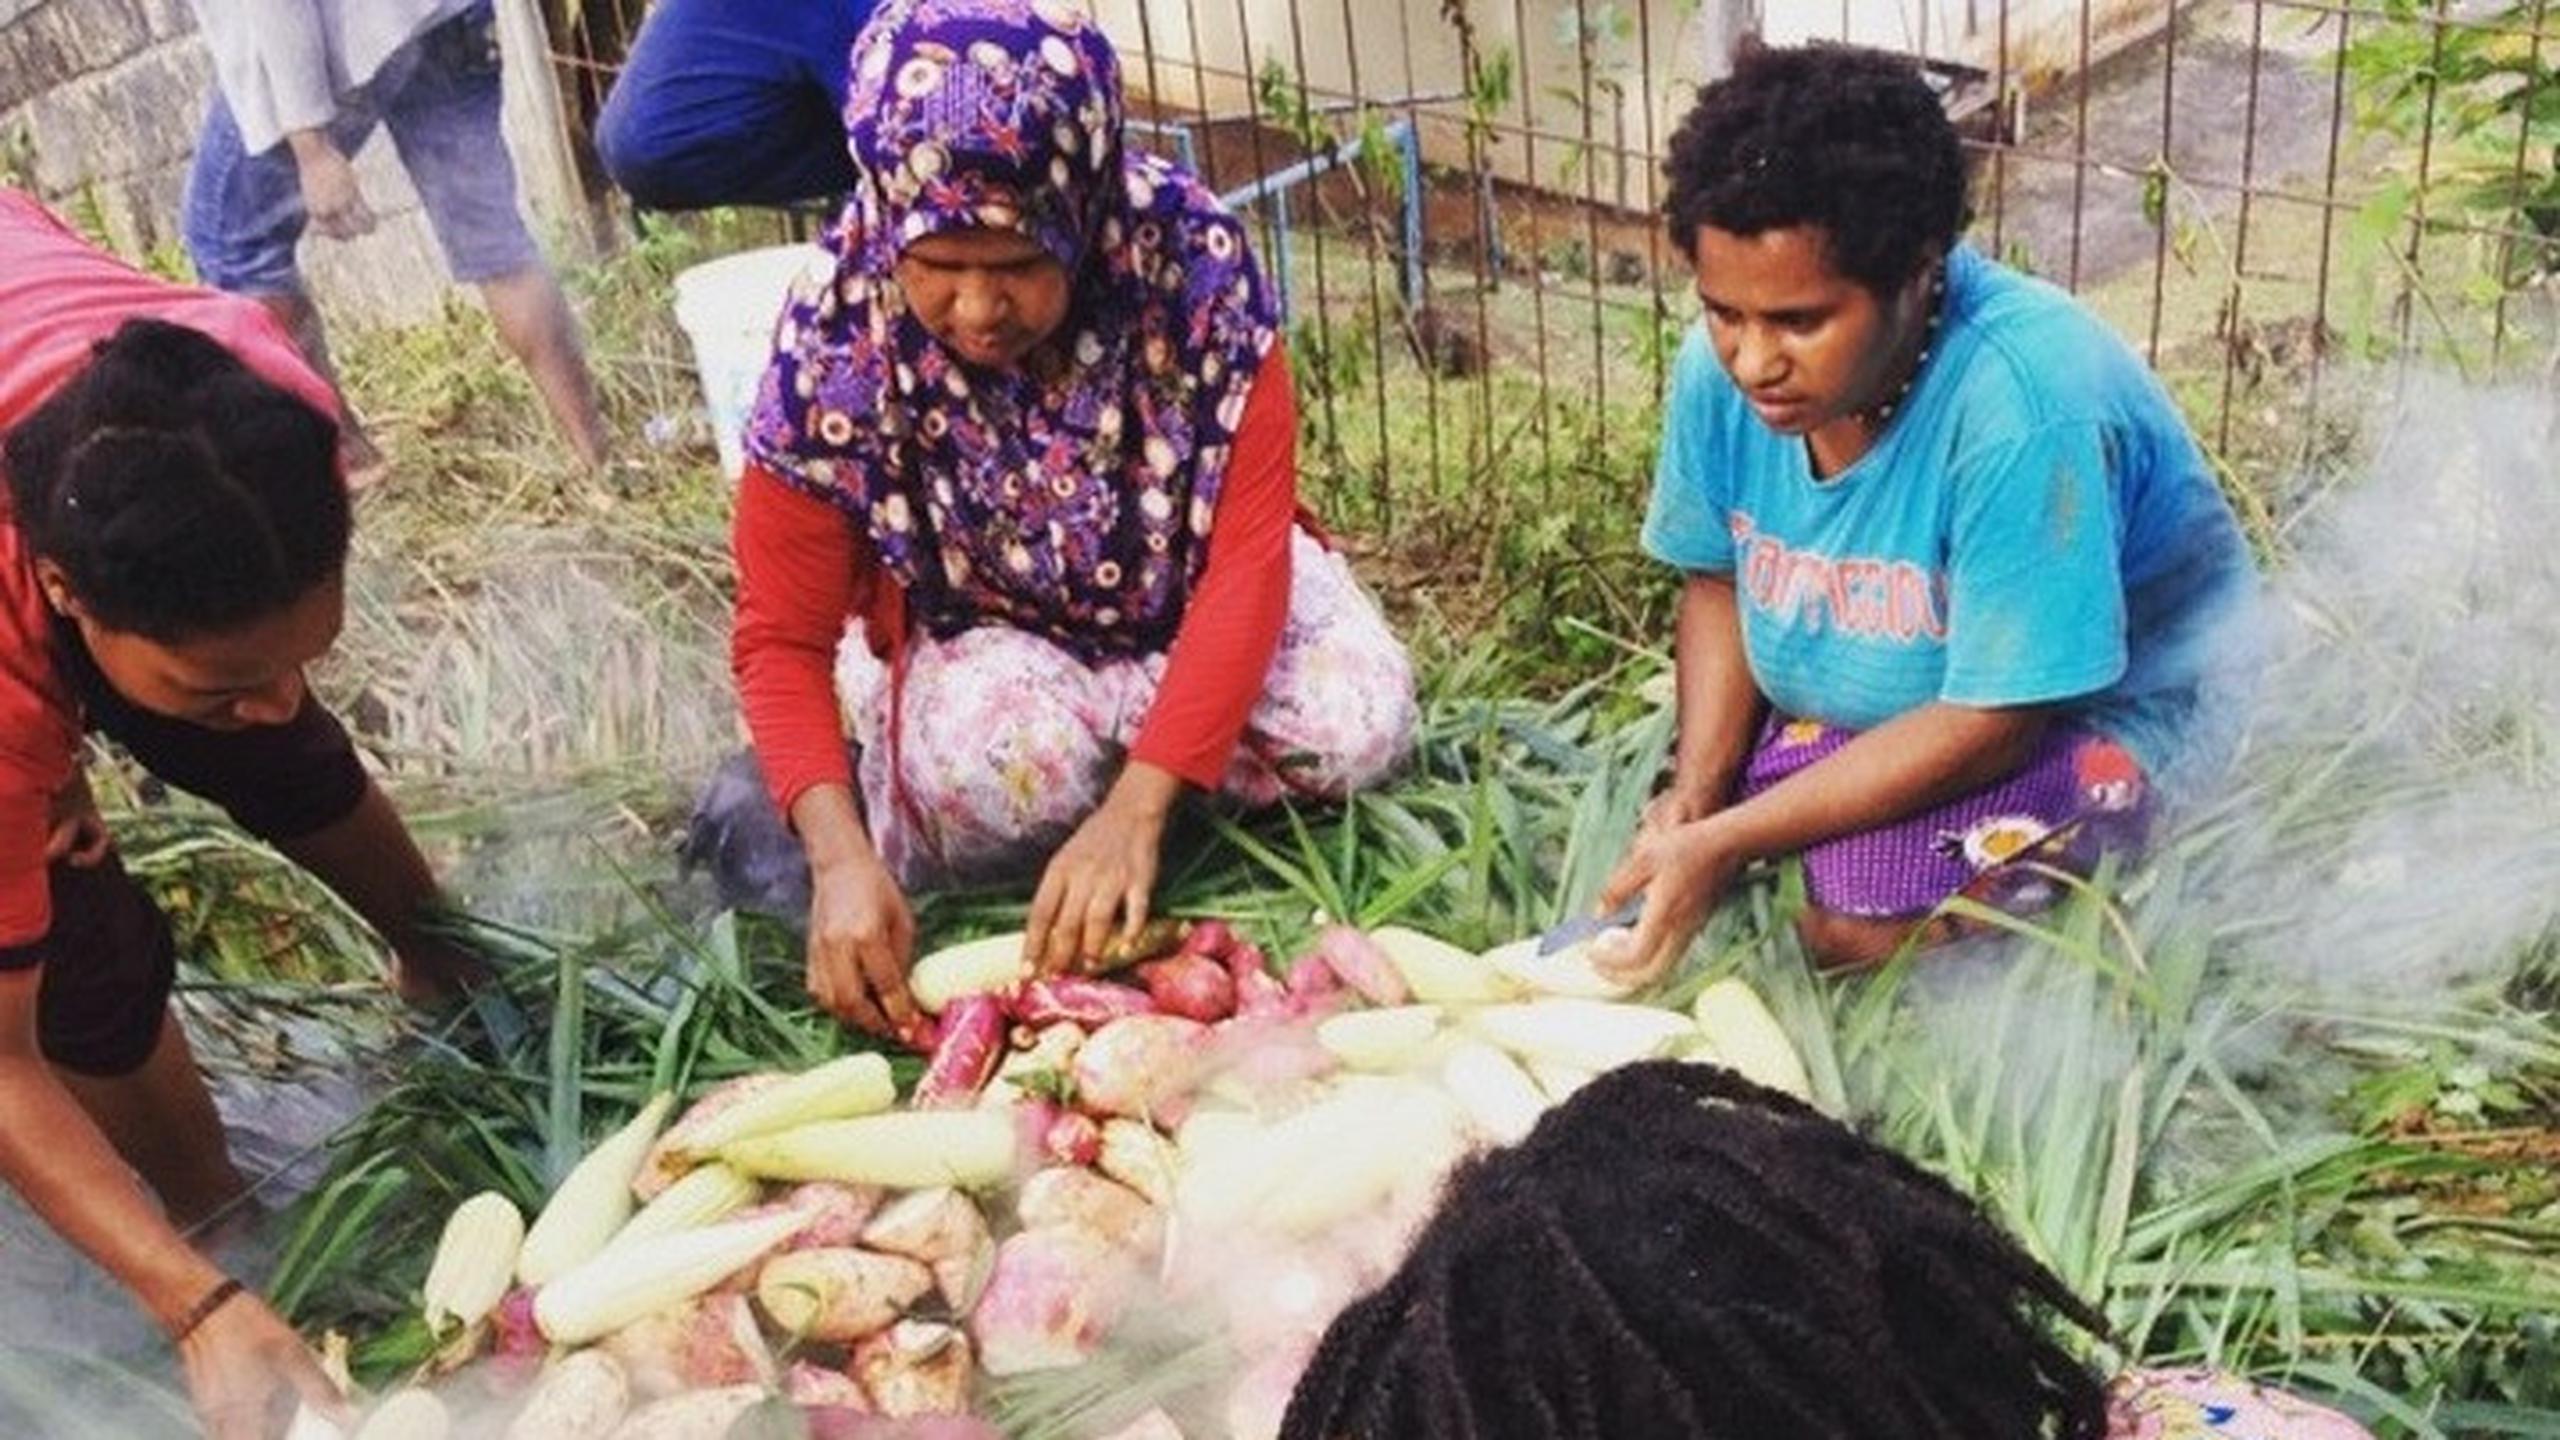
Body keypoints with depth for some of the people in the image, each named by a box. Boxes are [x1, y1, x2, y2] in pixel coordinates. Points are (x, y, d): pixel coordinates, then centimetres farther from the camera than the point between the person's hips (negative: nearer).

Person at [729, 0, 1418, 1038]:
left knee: (1355, 731, -24)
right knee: (997, 768, -34)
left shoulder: (1189, 254, -28)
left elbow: (1250, 550, -25)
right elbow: (783, 641, -17)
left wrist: (1136, 805, -35)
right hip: (980, 632, -1)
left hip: (1191, 587, 2)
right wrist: (841, 858, -34)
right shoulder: (835, 344, -26)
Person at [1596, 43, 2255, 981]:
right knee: (1667, 841, -9)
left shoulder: (2023, 406, -35)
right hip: (1853, 708, 6)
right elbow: (1715, 578, 1)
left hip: (2091, 713, -6)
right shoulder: (1724, 363, -16)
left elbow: (1993, 722, -30)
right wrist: (1694, 797, -14)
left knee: (1864, 918, -26)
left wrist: (1726, 842, -33)